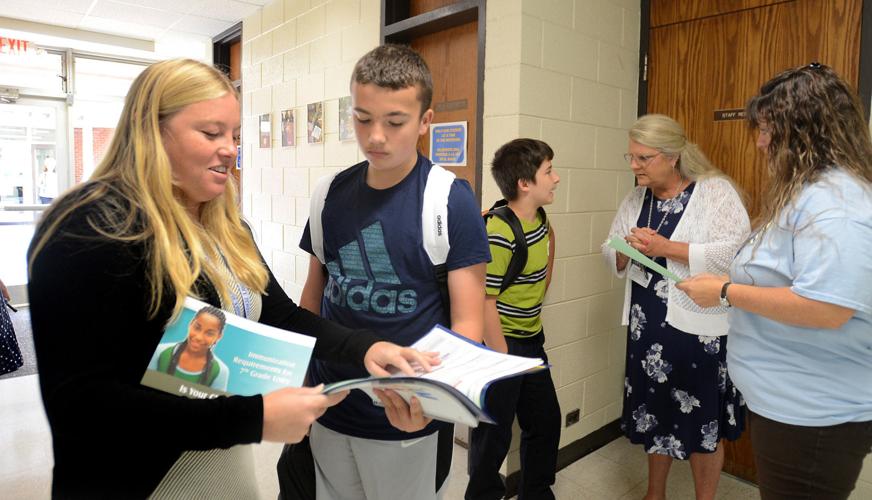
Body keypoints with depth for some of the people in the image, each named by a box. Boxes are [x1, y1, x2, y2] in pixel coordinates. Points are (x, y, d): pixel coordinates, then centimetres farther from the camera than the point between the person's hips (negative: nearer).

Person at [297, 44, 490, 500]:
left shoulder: (451, 200, -14)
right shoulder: (332, 194, -1)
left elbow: (466, 322, -13)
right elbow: (313, 292, 9)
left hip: (404, 420, -4)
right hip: (328, 410, 4)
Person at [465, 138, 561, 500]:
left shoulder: (540, 221, 2)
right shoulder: (497, 235, -24)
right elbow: (485, 305, -23)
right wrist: (503, 360, -18)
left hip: (532, 341, 9)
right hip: (500, 342, -8)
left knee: (545, 421, 19)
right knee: (494, 434, 8)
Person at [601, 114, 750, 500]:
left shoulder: (716, 191, -8)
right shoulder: (635, 200, 8)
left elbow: (733, 252, -19)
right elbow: (611, 256, 10)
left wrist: (667, 248, -22)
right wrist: (627, 251, -12)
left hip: (699, 327, -5)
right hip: (647, 325, 5)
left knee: (702, 422, 8)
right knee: (654, 411, 17)